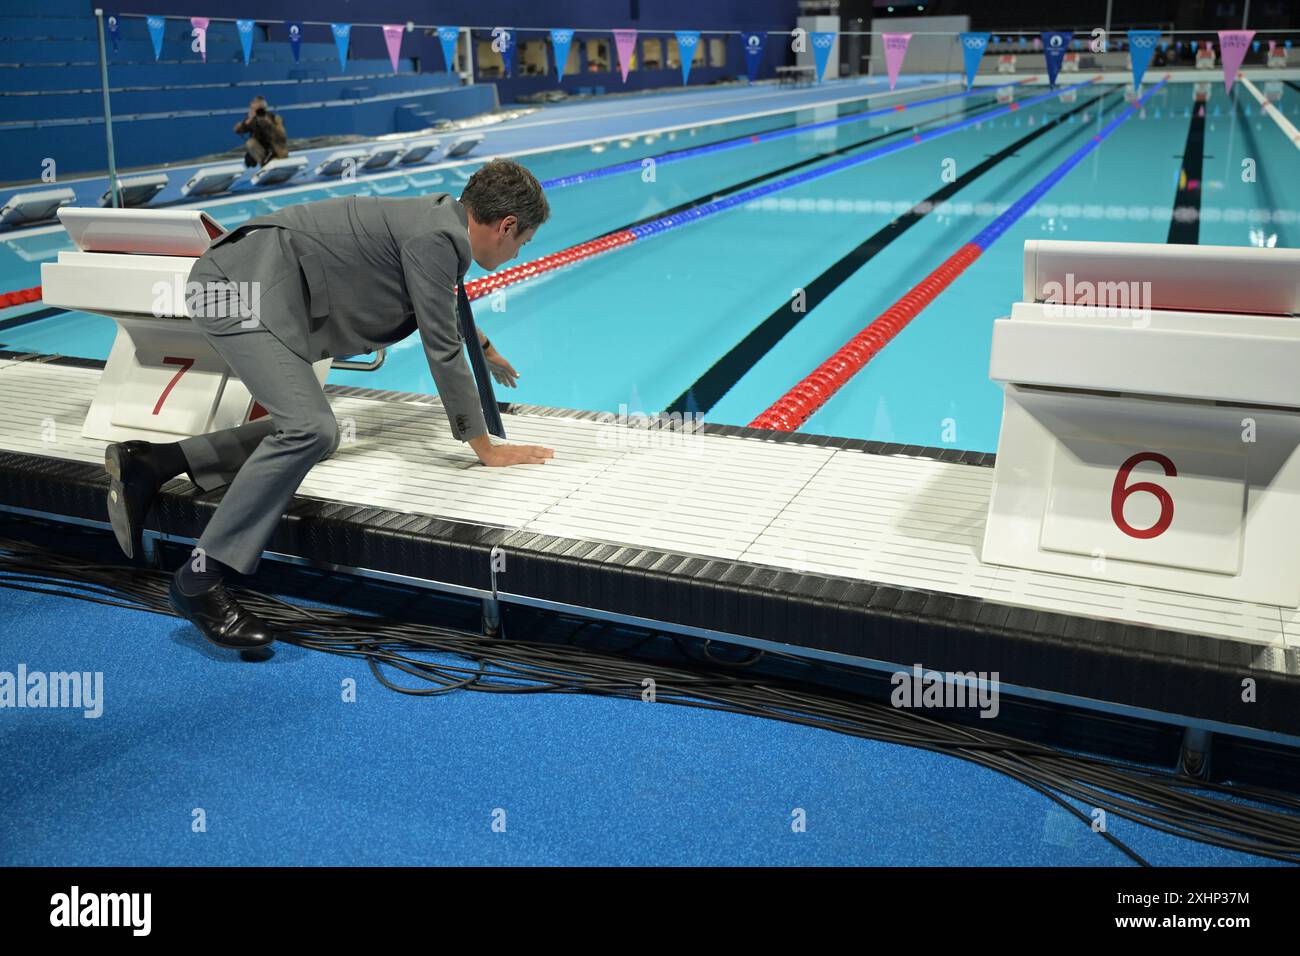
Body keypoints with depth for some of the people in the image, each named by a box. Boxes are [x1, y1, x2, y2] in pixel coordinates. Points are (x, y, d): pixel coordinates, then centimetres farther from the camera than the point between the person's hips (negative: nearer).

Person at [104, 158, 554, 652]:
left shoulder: (443, 218, 15)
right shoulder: (435, 238, -15)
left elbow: (448, 301, 38)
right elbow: (442, 349, -12)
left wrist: (484, 348, 55)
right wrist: (485, 447, -3)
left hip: (251, 285, 10)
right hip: (246, 284, -10)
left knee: (308, 430, 12)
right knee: (309, 428, -23)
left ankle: (148, 462, 8)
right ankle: (199, 581, -18)